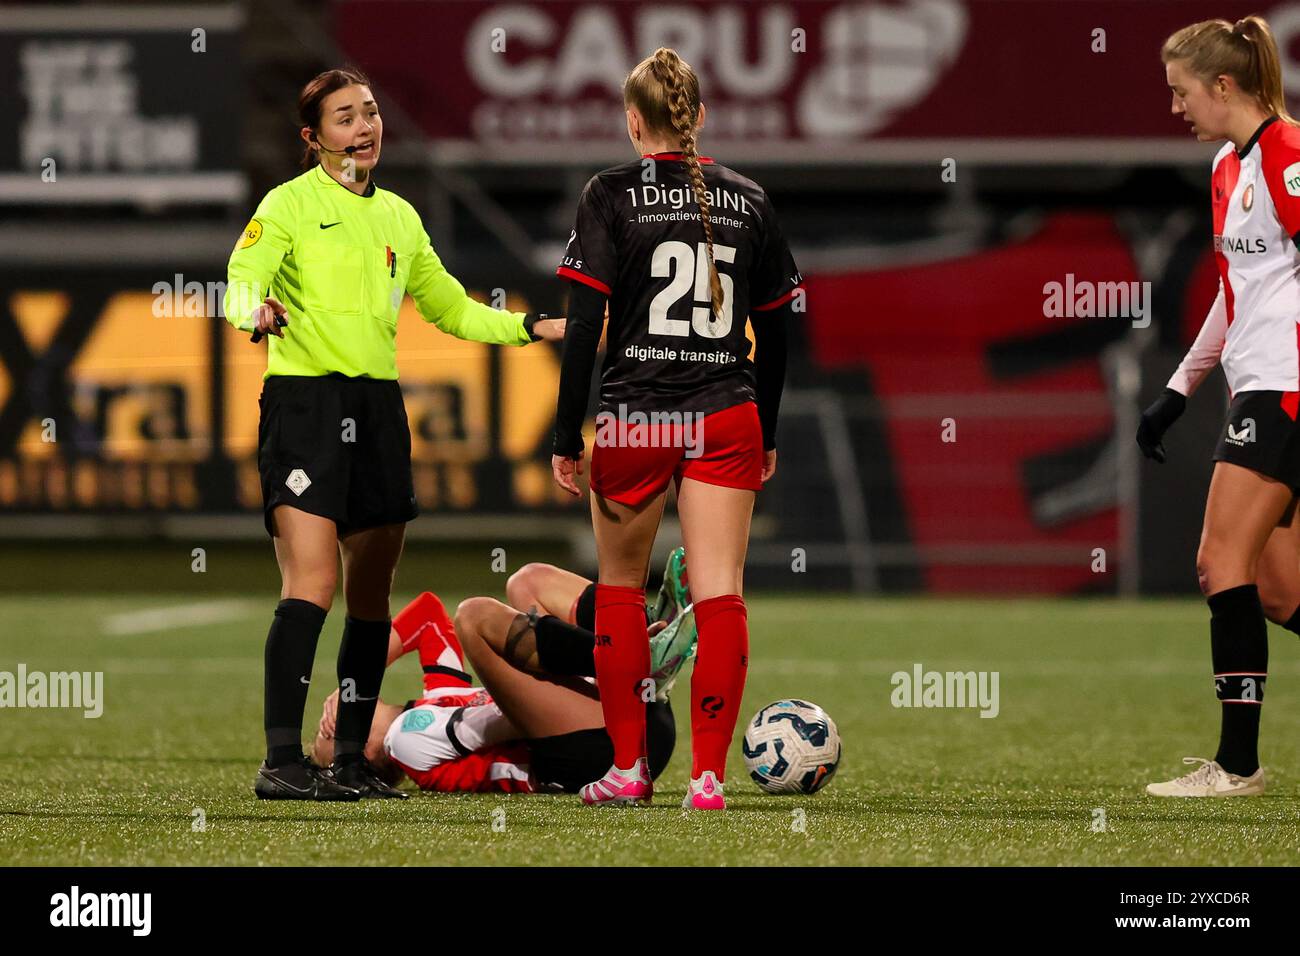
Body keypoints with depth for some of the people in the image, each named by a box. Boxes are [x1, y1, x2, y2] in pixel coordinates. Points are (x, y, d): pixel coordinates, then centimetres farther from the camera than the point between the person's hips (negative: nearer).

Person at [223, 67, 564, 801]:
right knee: (313, 582, -18)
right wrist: (256, 310, -40)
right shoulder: (289, 204, -2)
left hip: (378, 408, 7)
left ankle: (352, 762, 16)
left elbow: (448, 306, 29)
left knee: (371, 595, 8)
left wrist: (530, 327, 18)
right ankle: (283, 762, -21)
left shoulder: (398, 216, 18)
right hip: (304, 401, -7)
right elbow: (244, 280, -17)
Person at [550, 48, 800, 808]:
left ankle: (629, 767, 16)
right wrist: (768, 436, 21)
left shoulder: (612, 196, -4)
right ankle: (710, 774, -6)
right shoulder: (748, 199, 6)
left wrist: (567, 439, -5)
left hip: (635, 419, -2)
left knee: (621, 585, 15)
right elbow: (776, 330, 11)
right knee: (721, 593, 0)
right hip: (727, 418, 2)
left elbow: (584, 322, -8)